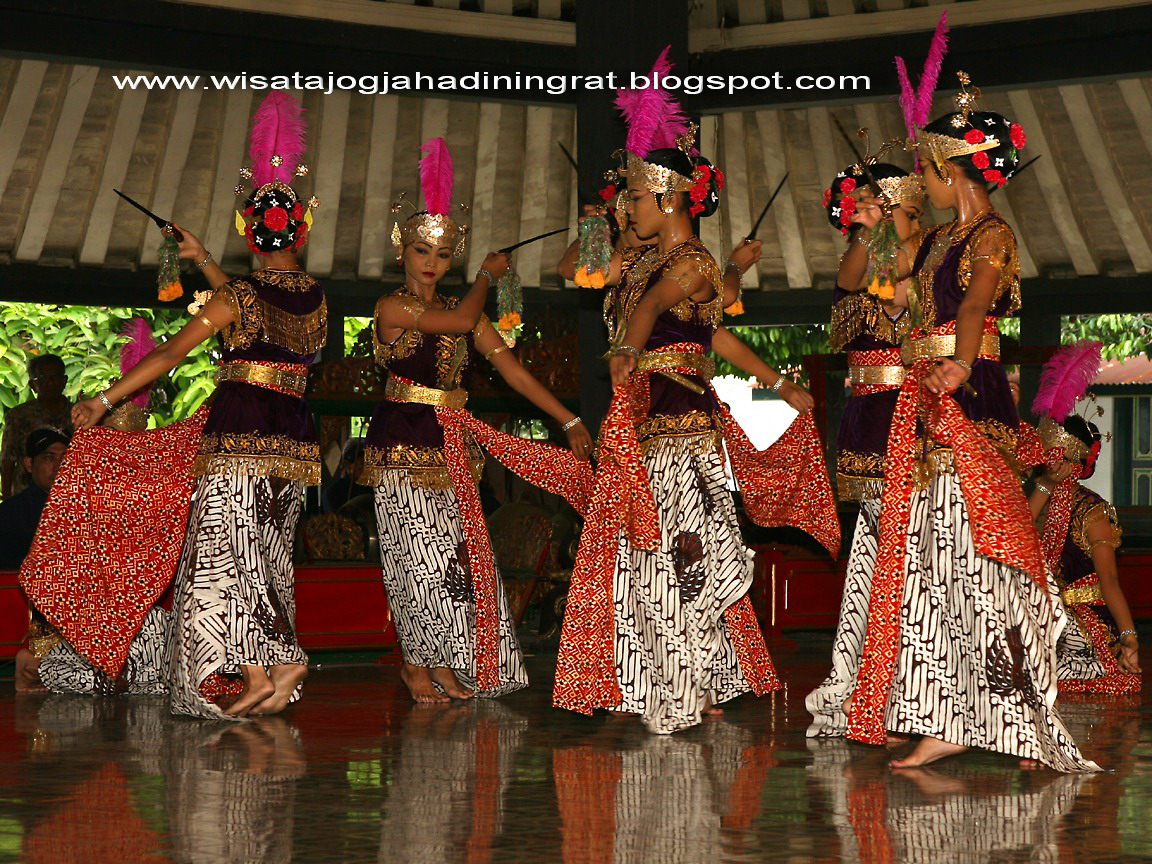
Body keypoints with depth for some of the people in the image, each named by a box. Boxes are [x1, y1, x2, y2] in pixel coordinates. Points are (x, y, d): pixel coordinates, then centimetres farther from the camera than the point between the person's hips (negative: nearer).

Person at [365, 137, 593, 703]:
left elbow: (510, 367, 8)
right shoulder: (392, 307, -6)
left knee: (457, 550, 2)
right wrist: (487, 277, 1)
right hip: (404, 440, -6)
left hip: (451, 443, 6)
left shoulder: (461, 309, 13)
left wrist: (569, 421, 2)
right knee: (420, 551, -6)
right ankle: (416, 665, 5)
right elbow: (460, 320, -19)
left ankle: (444, 664, 8)